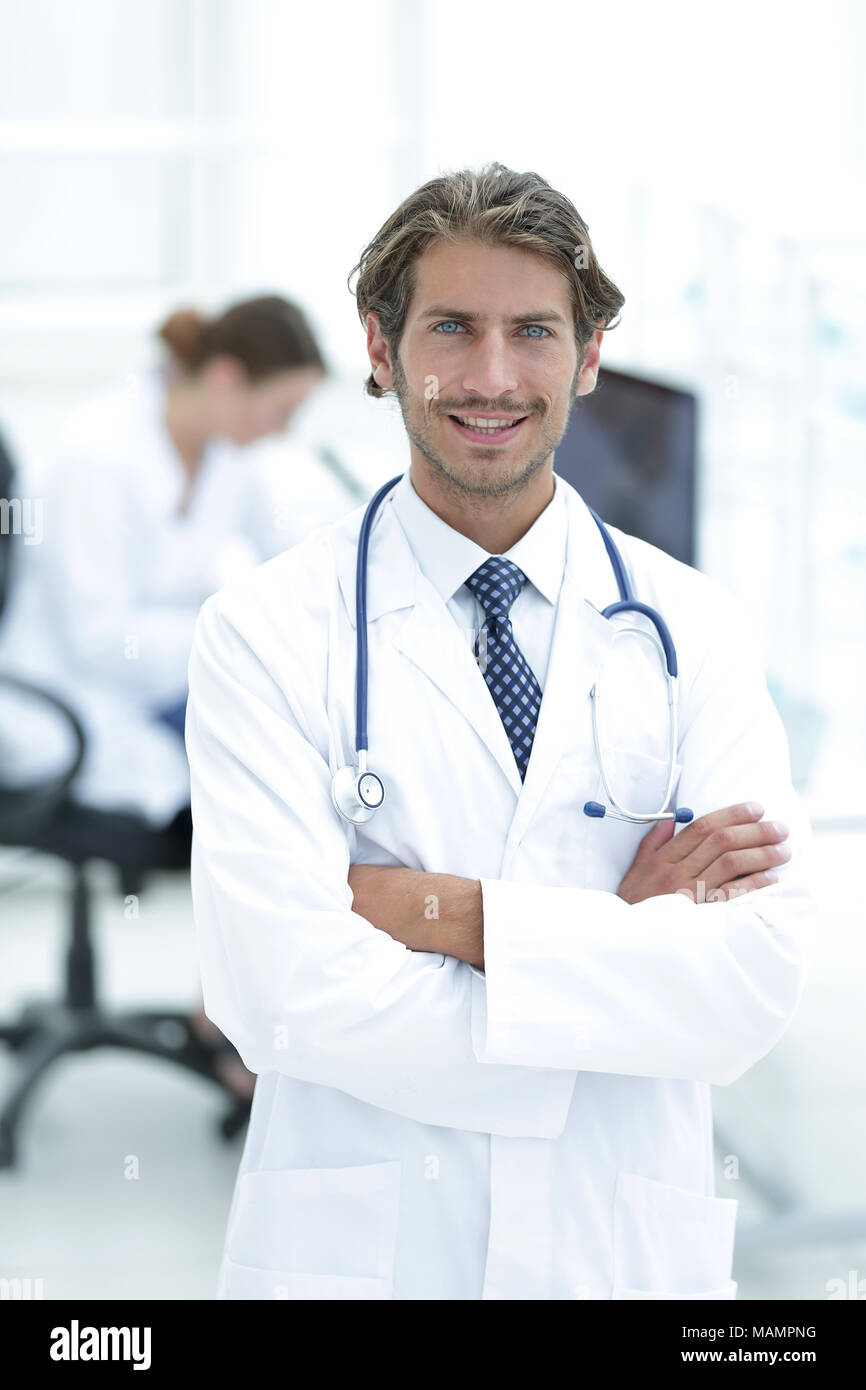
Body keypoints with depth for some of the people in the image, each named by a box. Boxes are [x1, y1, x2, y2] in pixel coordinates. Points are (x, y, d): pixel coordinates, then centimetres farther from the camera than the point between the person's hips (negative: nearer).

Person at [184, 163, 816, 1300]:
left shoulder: (694, 630, 1)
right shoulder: (263, 632, -6)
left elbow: (760, 980, -11)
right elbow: (281, 994, -17)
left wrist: (452, 914, -18)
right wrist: (622, 940, -15)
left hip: (626, 1249, 2)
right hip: (354, 1248, -2)